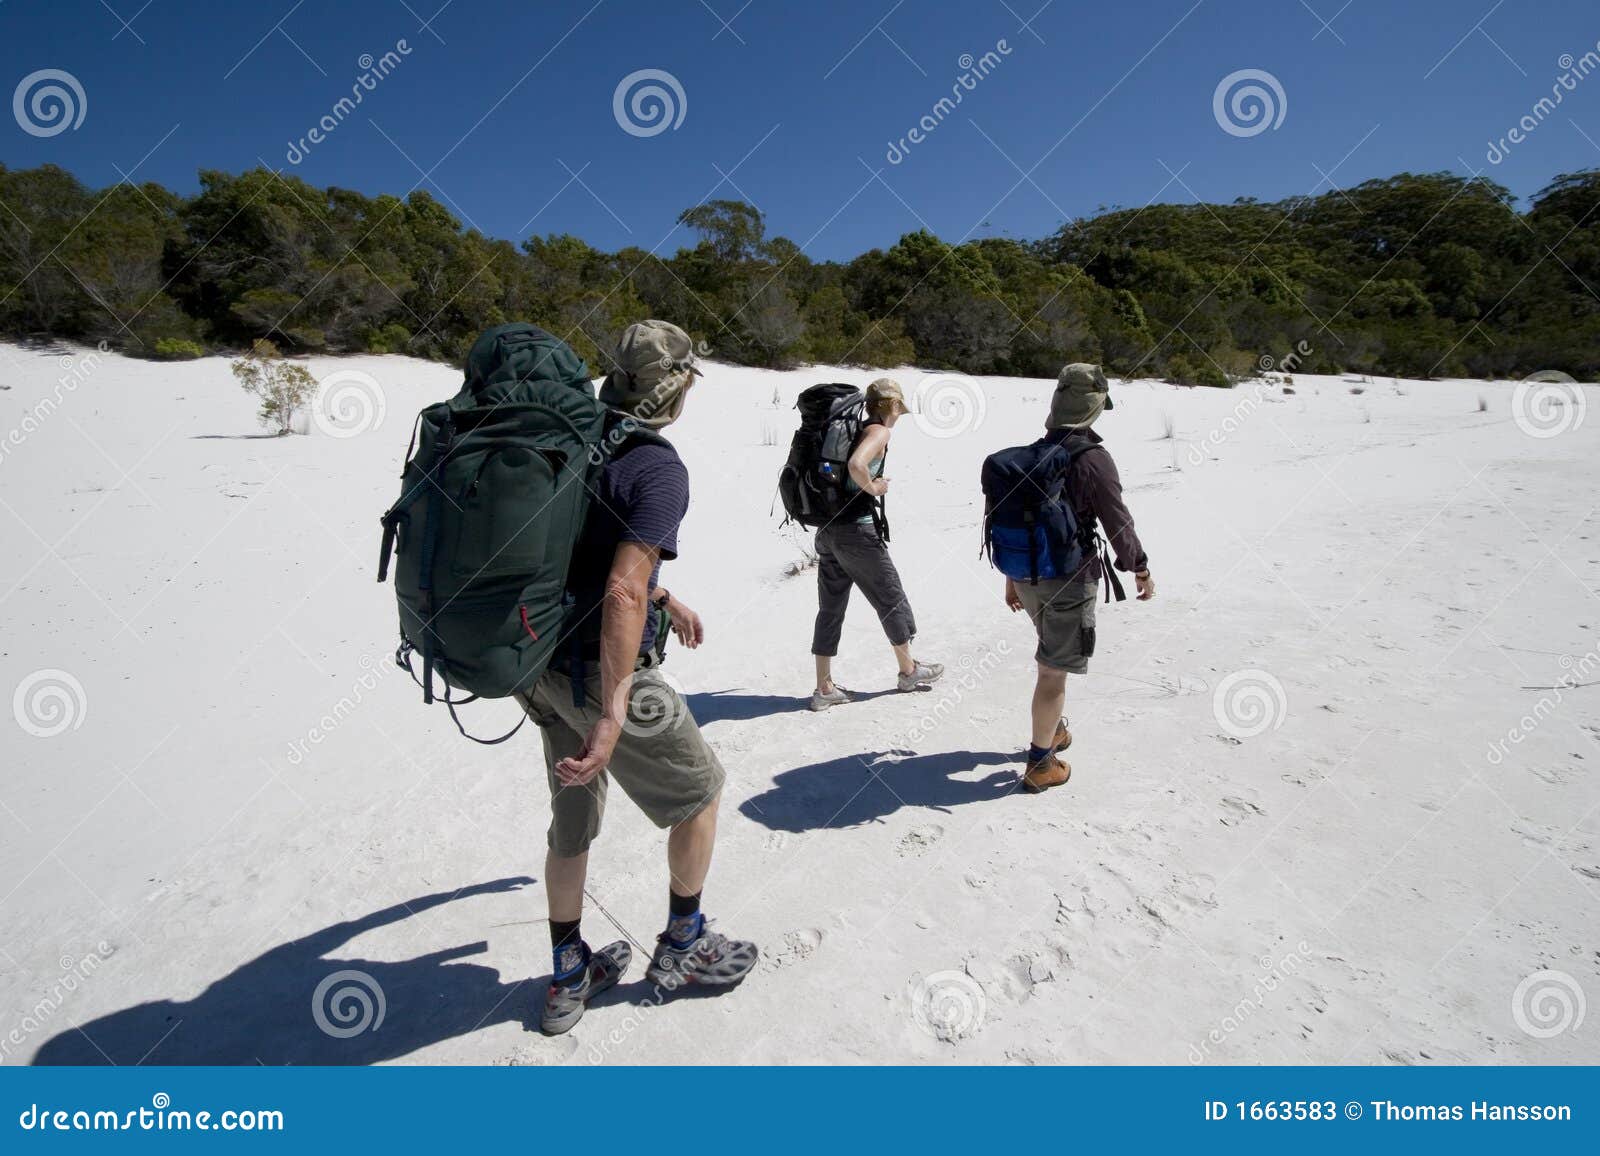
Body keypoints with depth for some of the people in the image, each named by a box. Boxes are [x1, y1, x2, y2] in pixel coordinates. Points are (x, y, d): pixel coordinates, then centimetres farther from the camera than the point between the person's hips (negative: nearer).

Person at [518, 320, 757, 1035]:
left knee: (573, 818, 21)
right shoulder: (660, 469, -18)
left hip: (542, 663, 8)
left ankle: (569, 977, 36)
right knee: (698, 789, 16)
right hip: (604, 672, -8)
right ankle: (682, 946, 31)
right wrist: (613, 715, -31)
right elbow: (624, 591, -30)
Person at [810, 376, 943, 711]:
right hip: (858, 530, -8)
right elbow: (856, 465, -29)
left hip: (828, 530, 8)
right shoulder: (880, 431, -9)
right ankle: (908, 670, 28)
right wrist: (874, 488, -12)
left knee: (830, 608, 10)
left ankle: (824, 688, 13)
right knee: (891, 599, 11)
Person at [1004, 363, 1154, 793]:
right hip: (1069, 581, -7)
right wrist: (1141, 569, 4)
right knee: (1054, 671, 1)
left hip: (1027, 576, 7)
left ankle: (1052, 731, 40)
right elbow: (1118, 524, -12)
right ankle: (1040, 765, 10)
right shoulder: (1094, 459, -16)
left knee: (1053, 656, 27)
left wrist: (1012, 576, 22)